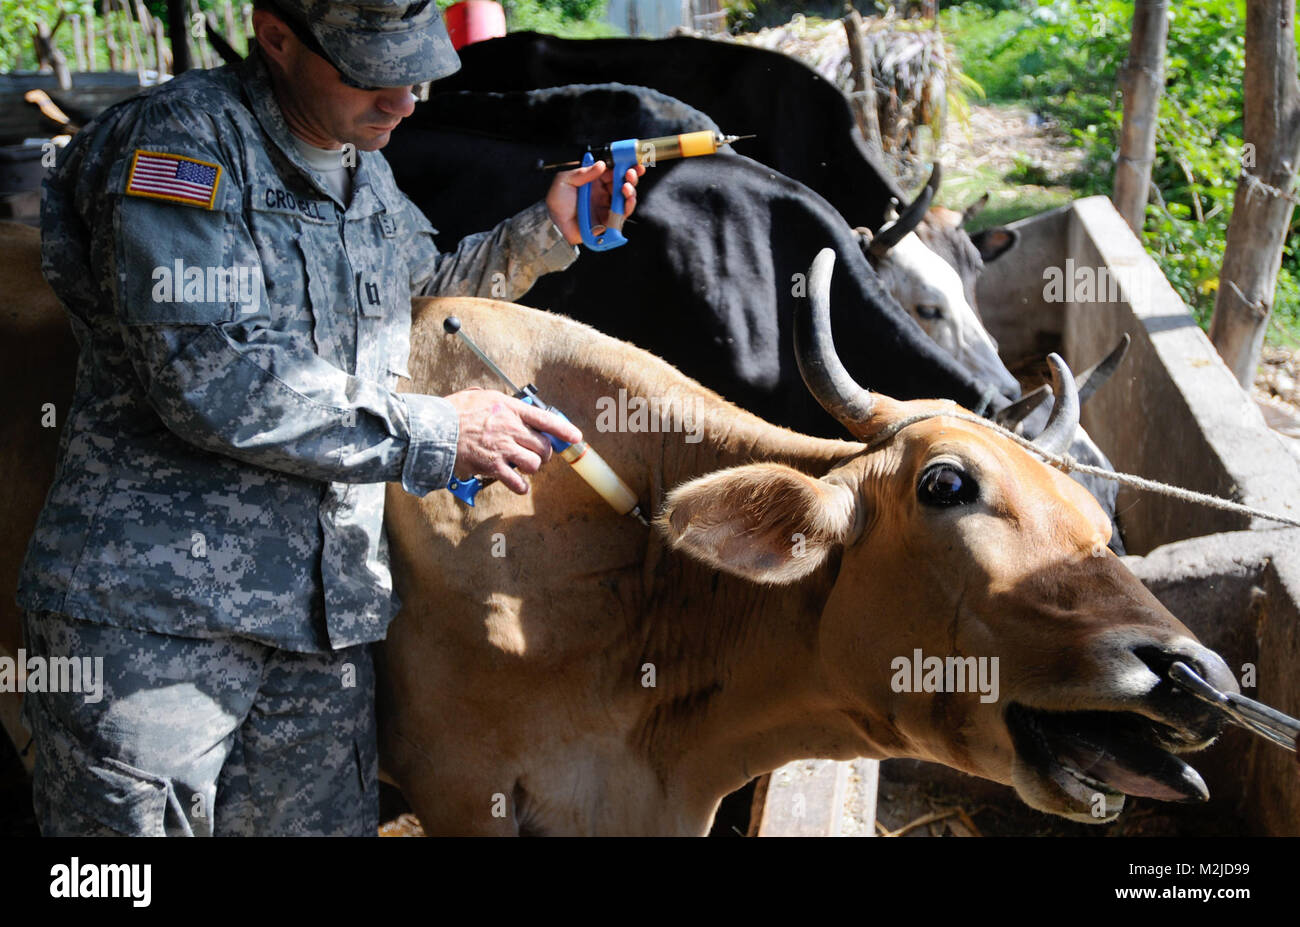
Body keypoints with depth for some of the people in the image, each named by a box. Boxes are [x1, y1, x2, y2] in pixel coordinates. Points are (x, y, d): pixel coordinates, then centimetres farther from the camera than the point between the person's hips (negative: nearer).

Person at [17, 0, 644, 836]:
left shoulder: (366, 174, 17)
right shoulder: (181, 140, -11)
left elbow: (425, 289, 36)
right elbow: (212, 377, -21)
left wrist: (545, 233, 18)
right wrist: (437, 433, -16)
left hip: (326, 623, 7)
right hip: (153, 608, -7)